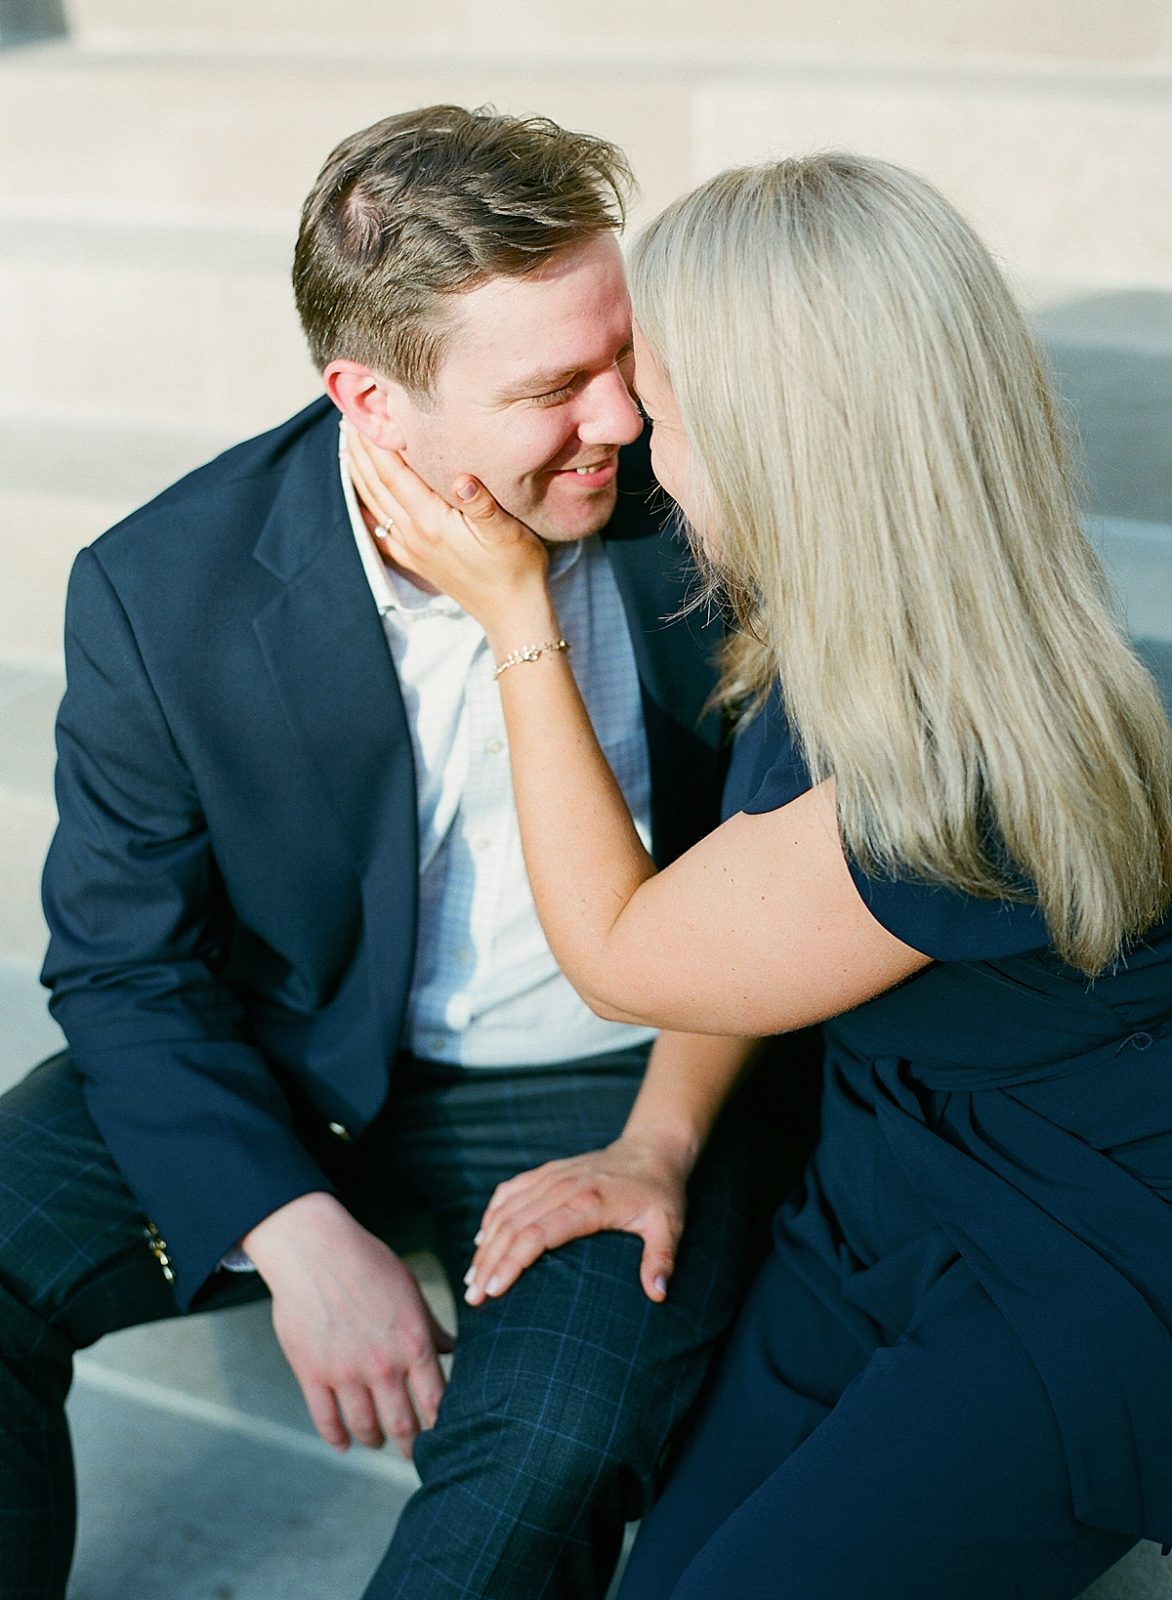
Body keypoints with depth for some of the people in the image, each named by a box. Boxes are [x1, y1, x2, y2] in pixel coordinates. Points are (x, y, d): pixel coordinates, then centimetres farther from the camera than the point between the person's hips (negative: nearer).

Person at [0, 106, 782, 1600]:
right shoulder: (162, 590, -16)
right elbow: (121, 968, -7)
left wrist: (666, 1135, -13)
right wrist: (297, 1232, -19)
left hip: (609, 1083, -1)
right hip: (288, 1069, 2)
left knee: (544, 1458, -28)